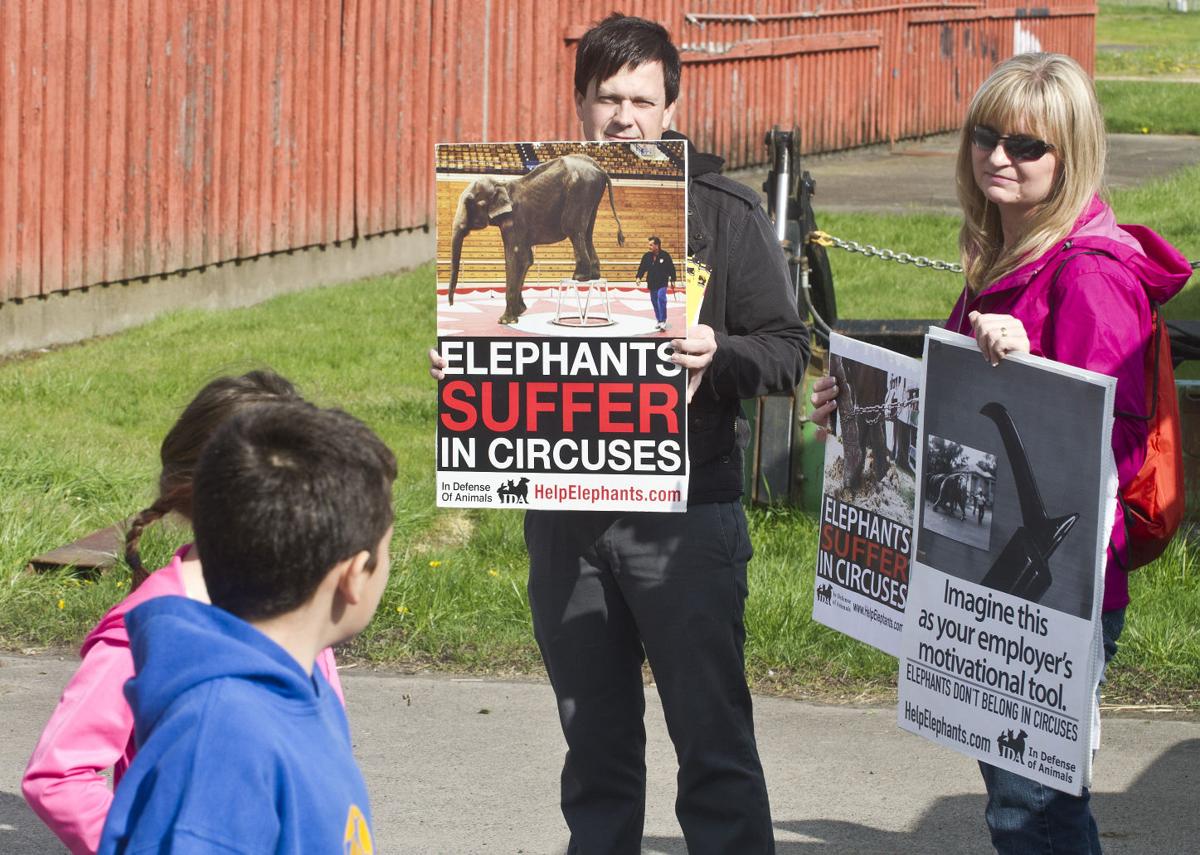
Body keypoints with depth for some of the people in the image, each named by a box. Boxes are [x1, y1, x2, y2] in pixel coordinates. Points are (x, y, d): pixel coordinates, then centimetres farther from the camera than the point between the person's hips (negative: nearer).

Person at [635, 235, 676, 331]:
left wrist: (672, 280, 0)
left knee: (661, 299, -18)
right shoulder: (647, 256, 0)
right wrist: (639, 277, -13)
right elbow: (642, 268, 4)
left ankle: (663, 321, -11)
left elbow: (671, 268, -2)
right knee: (654, 301, 9)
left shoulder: (665, 255, -9)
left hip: (662, 283, -5)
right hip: (651, 283, 5)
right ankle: (659, 320, 23)